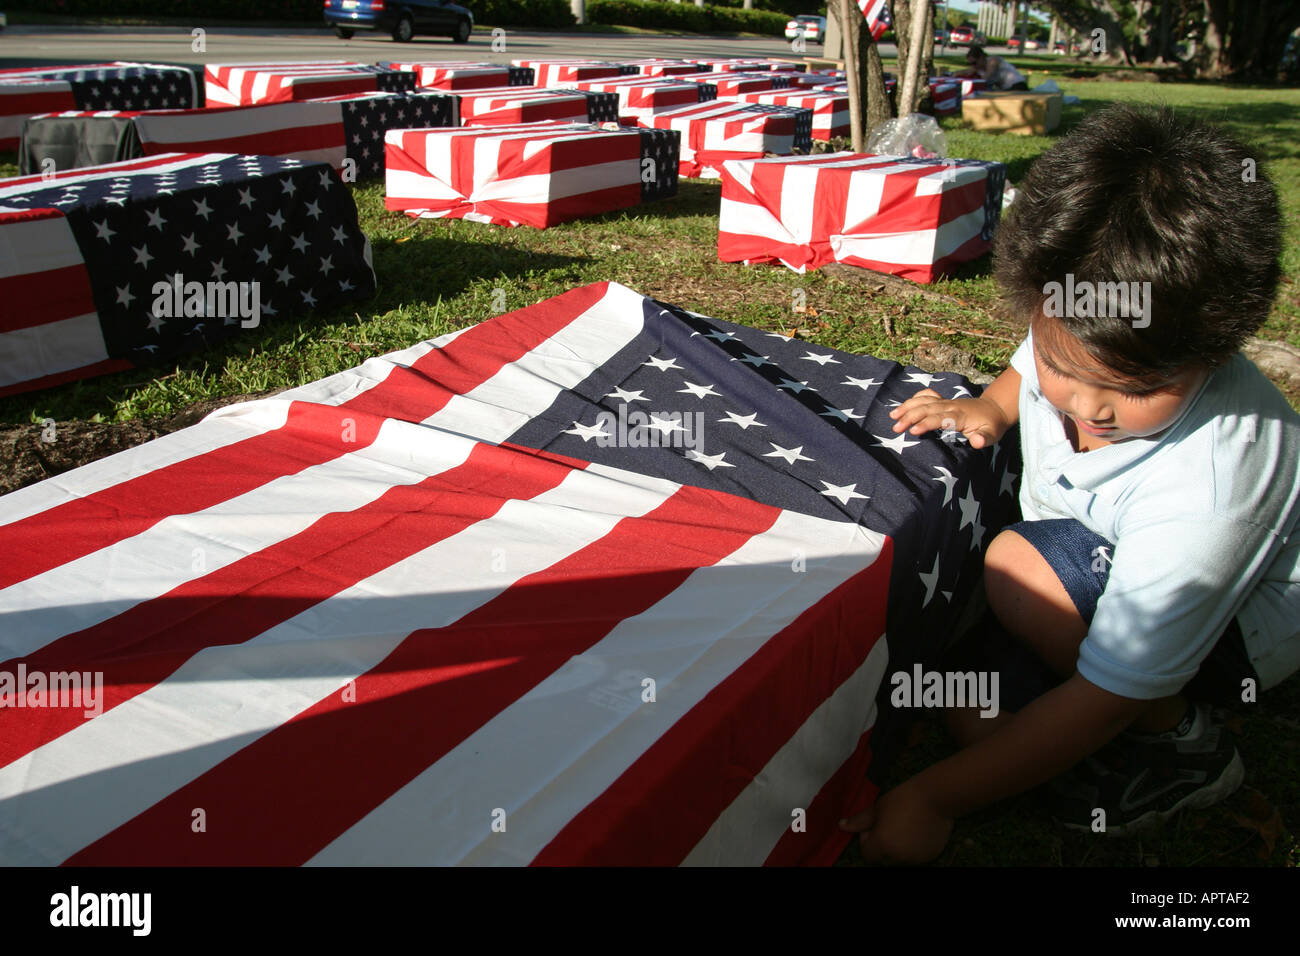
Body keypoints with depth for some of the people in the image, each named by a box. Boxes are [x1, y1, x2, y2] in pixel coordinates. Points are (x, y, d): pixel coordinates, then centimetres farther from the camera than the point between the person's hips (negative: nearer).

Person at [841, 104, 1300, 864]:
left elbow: (1106, 696, -35)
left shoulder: (1204, 490, -40)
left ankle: (1177, 738, -10)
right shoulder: (1074, 335, -22)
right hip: (1107, 555, 6)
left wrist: (934, 798, -32)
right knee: (970, 706, -11)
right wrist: (991, 408, -15)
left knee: (1019, 573, -33)